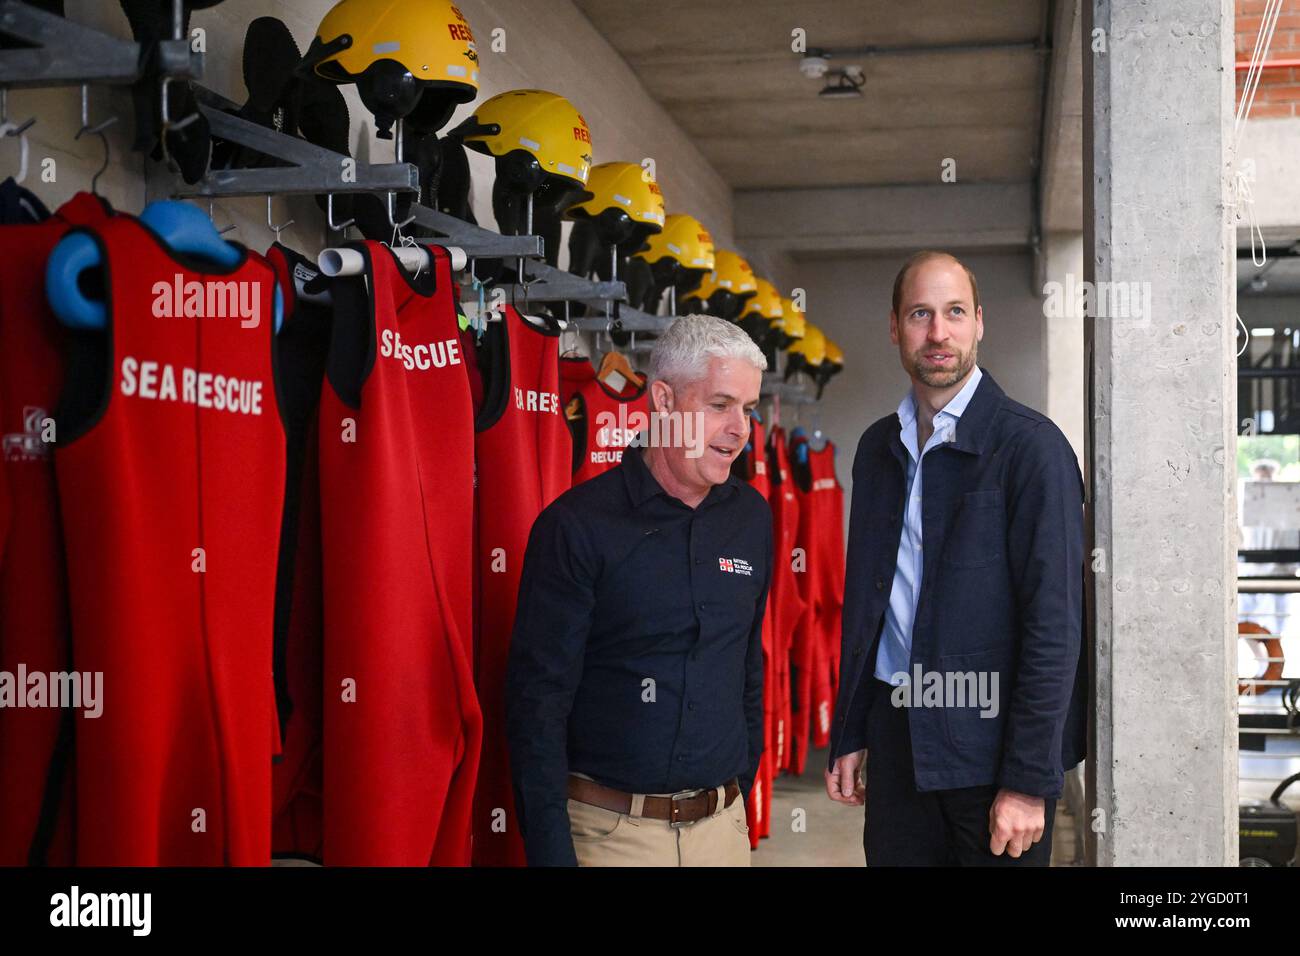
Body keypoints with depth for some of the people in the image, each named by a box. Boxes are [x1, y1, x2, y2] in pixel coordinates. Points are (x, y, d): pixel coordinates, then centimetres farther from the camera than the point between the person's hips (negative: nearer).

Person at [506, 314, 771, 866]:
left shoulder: (751, 517, 5)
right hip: (608, 830, -4)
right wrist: (550, 849, -14)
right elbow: (538, 698, -11)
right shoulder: (577, 525, -11)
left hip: (721, 824, 5)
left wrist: (742, 792, 14)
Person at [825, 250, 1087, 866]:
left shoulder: (1031, 445, -9)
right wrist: (848, 736, 11)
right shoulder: (878, 446, 10)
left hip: (989, 740, -5)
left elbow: (1055, 623, -13)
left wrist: (1028, 782, -16)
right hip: (896, 736, 5)